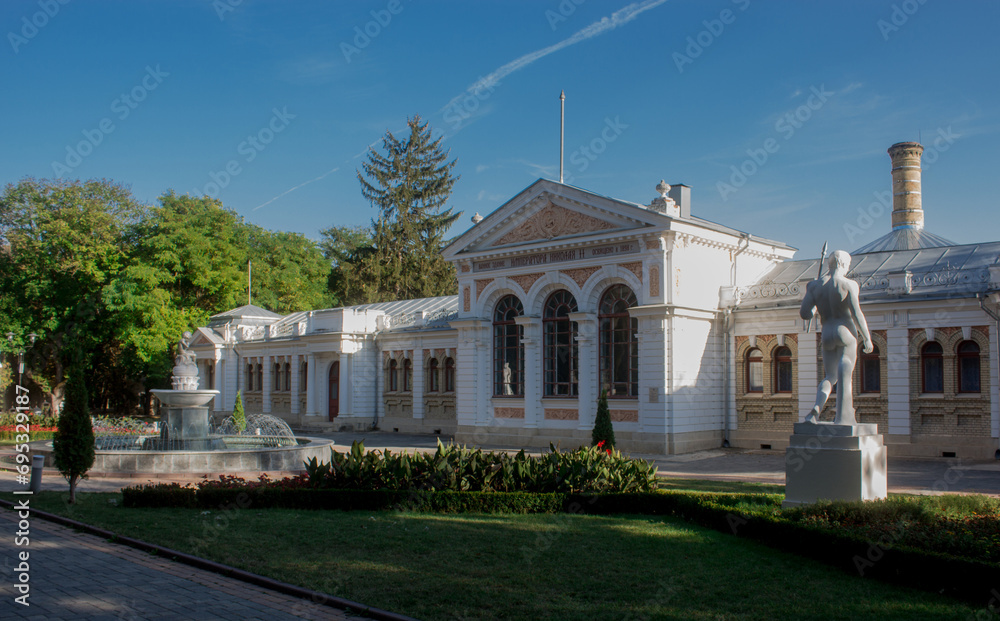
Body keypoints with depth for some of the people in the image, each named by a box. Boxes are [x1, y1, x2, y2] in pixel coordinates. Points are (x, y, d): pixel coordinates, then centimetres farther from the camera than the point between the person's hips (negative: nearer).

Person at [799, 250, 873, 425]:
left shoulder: (814, 285, 5)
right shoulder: (848, 285, -7)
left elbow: (804, 313, 0)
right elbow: (857, 314, -10)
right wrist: (867, 338, -2)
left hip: (827, 334, 4)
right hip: (846, 332, -4)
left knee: (830, 377, 14)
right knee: (845, 375, 0)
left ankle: (816, 408, -8)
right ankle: (843, 417, 1)